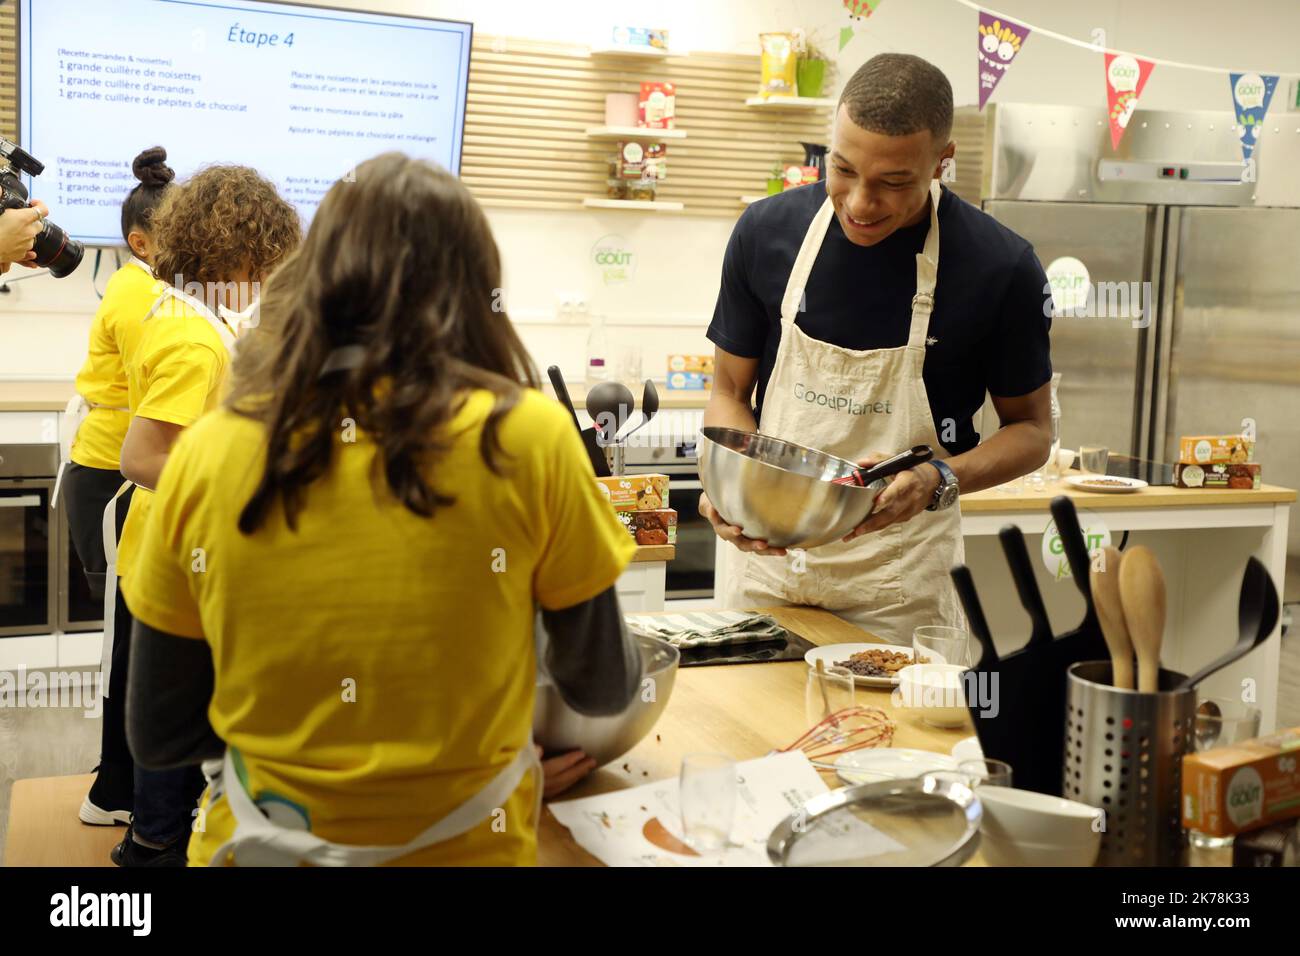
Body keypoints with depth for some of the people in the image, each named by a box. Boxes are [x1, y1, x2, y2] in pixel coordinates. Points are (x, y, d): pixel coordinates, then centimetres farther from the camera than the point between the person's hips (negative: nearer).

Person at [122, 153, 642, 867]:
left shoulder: (204, 454, -8)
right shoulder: (527, 439, -15)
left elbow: (158, 734, 1)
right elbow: (602, 688, -1)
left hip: (254, 844, 2)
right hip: (460, 847, -1)